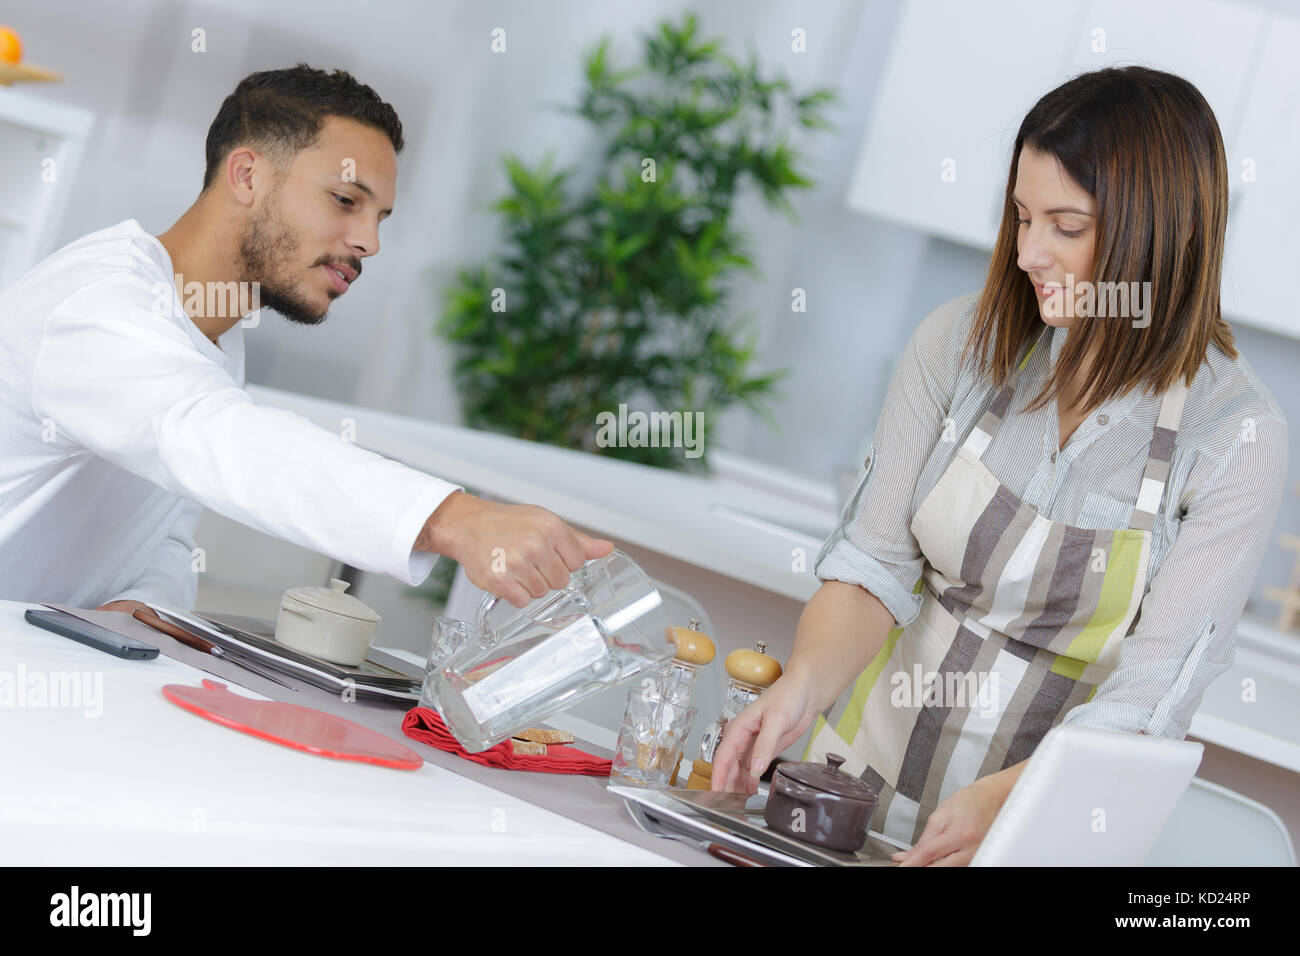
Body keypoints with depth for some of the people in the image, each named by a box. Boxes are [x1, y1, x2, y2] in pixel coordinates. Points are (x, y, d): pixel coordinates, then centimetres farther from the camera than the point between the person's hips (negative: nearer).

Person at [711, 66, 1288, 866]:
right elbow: (875, 565, 1)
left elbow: (1152, 692, -12)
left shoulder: (1237, 436, -10)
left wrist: (1004, 799, -26)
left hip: (1039, 820, -2)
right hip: (863, 767, 2)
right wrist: (804, 685, -17)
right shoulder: (960, 342, -2)